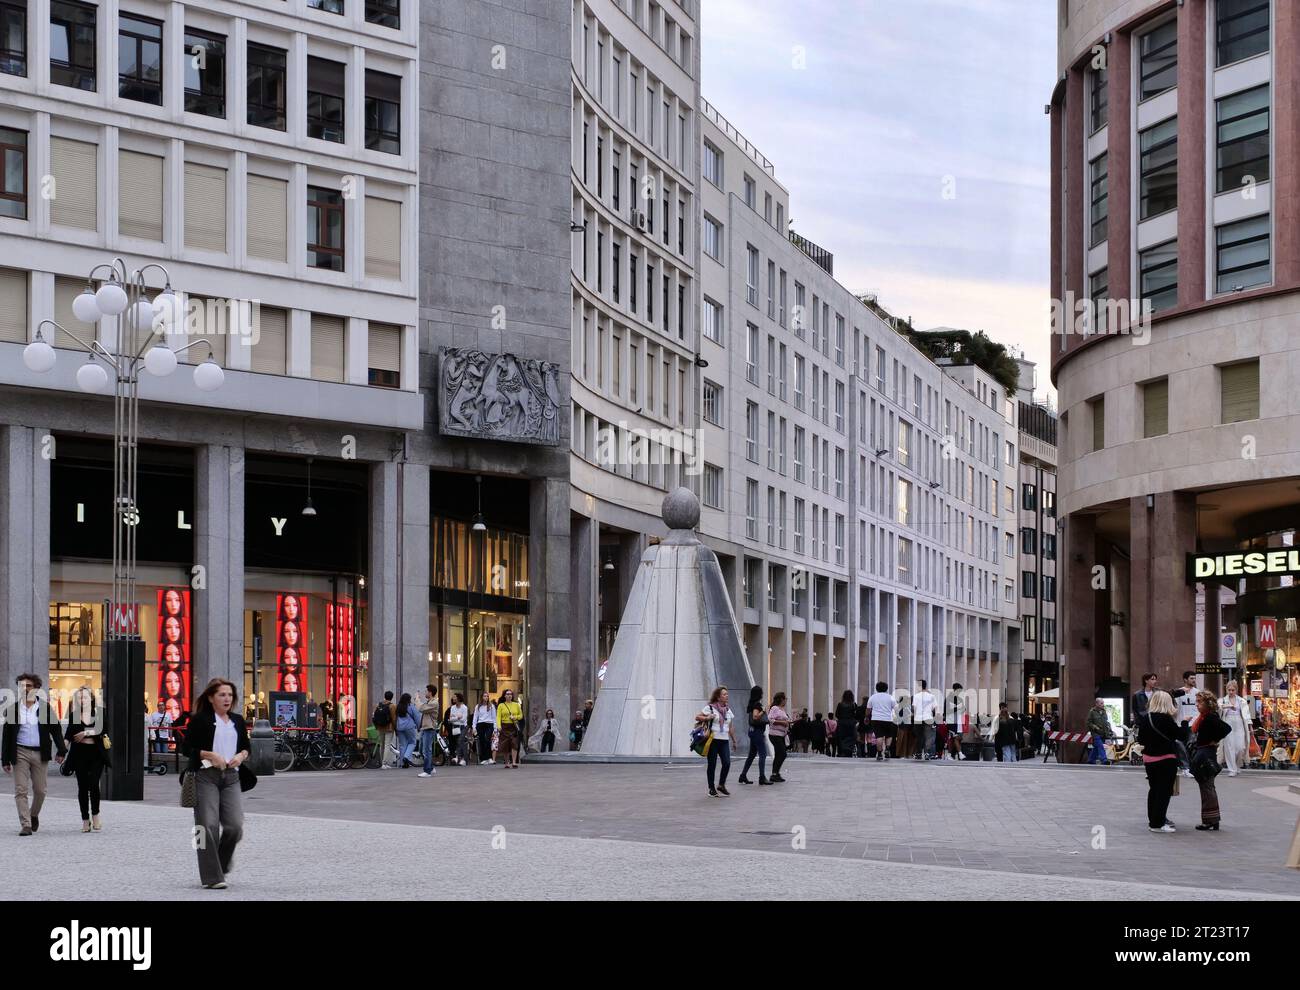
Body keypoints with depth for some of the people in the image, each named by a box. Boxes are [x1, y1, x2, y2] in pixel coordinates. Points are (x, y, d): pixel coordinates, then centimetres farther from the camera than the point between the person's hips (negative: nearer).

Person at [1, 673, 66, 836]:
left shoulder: (45, 708, 3)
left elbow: (56, 729, 6)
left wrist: (60, 751, -2)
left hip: (40, 753, 1)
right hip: (20, 753, -1)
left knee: (40, 790, 7)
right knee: (21, 790, -6)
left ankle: (34, 815, 33)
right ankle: (25, 825, -5)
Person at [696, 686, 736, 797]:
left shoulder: (728, 710, 14)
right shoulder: (710, 708, -3)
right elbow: (697, 717, -2)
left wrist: (734, 740, 18)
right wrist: (707, 718, -19)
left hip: (724, 741, 5)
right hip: (713, 740, -5)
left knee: (727, 763, -8)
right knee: (712, 764, 1)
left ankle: (721, 785, 10)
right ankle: (711, 788, 10)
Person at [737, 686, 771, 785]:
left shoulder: (751, 704, 13)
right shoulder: (757, 704, -15)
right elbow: (755, 717, -28)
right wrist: (763, 711, -20)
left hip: (753, 731, 10)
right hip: (757, 731, -10)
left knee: (752, 754, 15)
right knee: (763, 754, -8)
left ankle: (743, 776, 18)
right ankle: (762, 777, -10)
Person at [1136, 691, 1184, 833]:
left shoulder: (1144, 718, 4)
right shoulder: (1165, 718, -17)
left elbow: (1141, 739, 9)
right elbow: (1179, 734, -11)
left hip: (1149, 758, 7)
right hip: (1166, 759, -7)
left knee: (1154, 789, 17)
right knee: (1164, 791, -2)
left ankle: (1153, 820, 26)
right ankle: (1158, 823, -4)